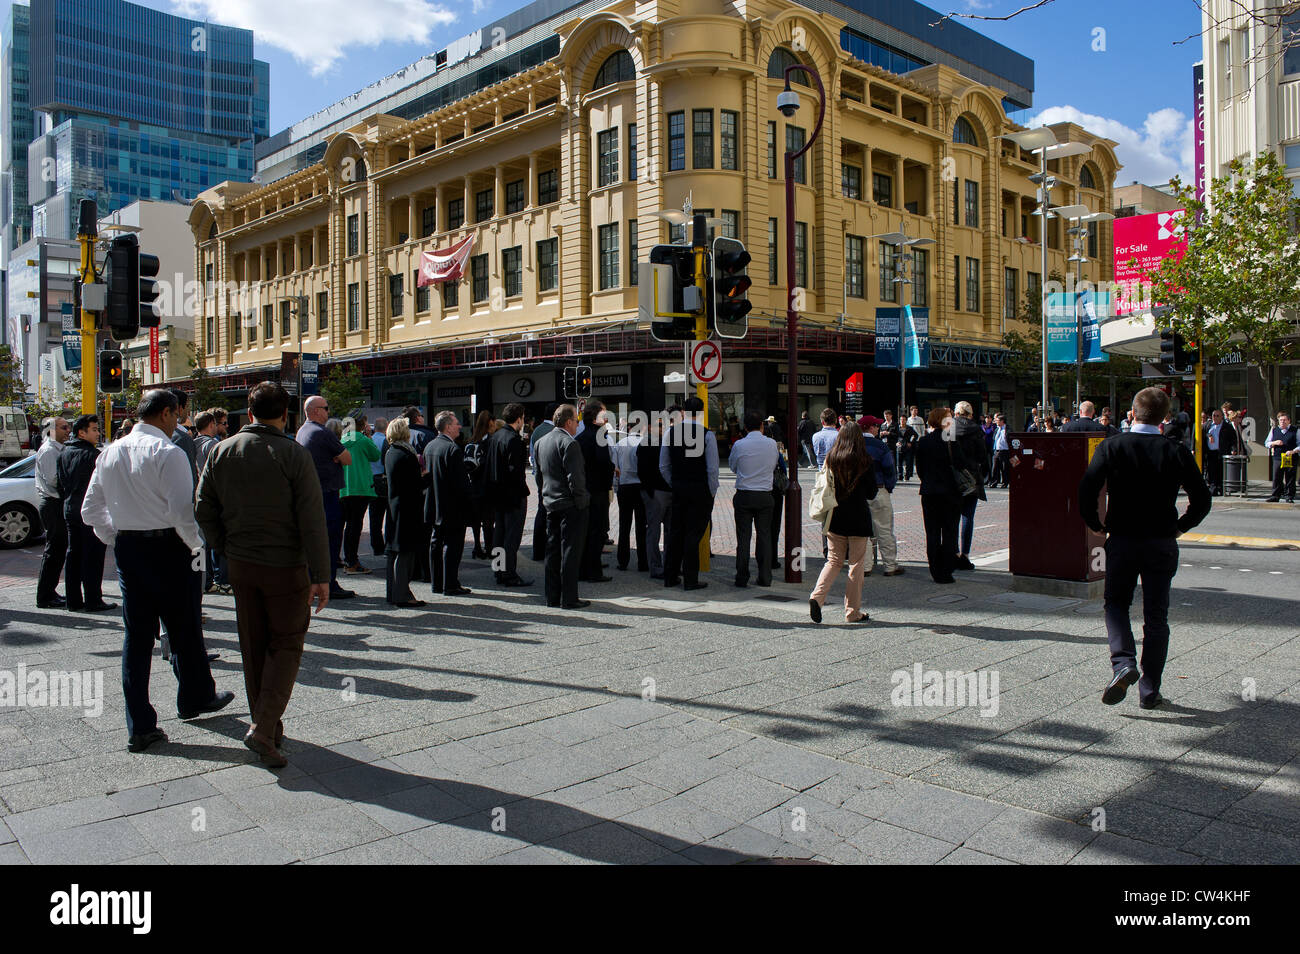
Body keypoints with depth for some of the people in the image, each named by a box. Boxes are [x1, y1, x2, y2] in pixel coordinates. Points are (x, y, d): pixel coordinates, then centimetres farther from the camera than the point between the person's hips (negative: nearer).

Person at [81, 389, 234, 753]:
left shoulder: (110, 452, 8)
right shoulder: (168, 453, -14)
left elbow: (90, 510, 12)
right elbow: (183, 511, -20)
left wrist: (116, 539, 20)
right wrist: (196, 544, -5)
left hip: (126, 549, 6)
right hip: (165, 548, -6)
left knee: (136, 635, 9)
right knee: (184, 630, 12)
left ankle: (139, 726, 12)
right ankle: (195, 697, 30)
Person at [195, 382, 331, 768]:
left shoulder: (222, 451, 2)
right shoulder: (294, 454, -13)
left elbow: (204, 511, 4)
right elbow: (312, 520, -16)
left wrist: (226, 550, 16)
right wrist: (321, 576, -14)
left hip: (240, 564, 5)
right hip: (285, 566, -5)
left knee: (254, 646, 15)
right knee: (287, 643, 6)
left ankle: (265, 726, 25)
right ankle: (264, 728, -6)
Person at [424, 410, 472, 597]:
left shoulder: (429, 446, 8)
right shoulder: (453, 449, -18)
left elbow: (426, 475, 14)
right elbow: (461, 481, -20)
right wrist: (467, 501, -9)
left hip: (434, 505, 9)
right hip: (452, 507, -8)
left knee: (437, 543, 13)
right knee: (452, 545, -2)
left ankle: (437, 583, 19)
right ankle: (450, 585, 0)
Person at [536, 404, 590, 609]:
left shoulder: (541, 441, 10)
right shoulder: (569, 443, -17)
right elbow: (575, 477, -20)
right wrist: (581, 501, -12)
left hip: (550, 504, 8)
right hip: (570, 506, -8)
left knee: (552, 551, 12)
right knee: (571, 552, -2)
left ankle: (552, 597, 18)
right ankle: (569, 598, 0)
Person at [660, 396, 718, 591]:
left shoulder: (670, 432, 2)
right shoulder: (707, 435, -9)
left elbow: (663, 466, 5)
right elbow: (712, 468, -11)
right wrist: (712, 493, 1)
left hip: (678, 489, 4)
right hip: (700, 490, -4)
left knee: (675, 532, 12)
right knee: (693, 534, 0)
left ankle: (670, 576, 20)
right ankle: (690, 580, 4)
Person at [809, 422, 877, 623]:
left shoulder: (831, 458, 0)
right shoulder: (866, 461, -7)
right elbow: (872, 493, -2)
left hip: (835, 516, 3)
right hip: (858, 518, -3)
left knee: (834, 560, 13)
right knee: (857, 564, 6)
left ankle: (817, 596, -9)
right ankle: (852, 612, 10)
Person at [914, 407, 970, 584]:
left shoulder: (922, 442, 1)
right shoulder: (951, 441, -13)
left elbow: (919, 469, 5)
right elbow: (963, 465, -13)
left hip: (929, 494, 4)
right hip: (950, 493, -4)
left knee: (932, 534, 9)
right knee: (949, 533, 4)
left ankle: (935, 572, 11)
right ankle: (946, 573, 5)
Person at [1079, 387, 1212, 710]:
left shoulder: (1111, 447, -7)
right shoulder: (1177, 452, -3)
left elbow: (1086, 491, -14)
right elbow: (1202, 499, -2)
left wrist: (1098, 525, 0)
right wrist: (1179, 527, 11)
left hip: (1121, 541, -1)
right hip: (1162, 544, 1)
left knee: (1116, 604, 15)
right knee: (1156, 616, 10)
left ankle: (1123, 663, -10)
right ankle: (1149, 690, 12)